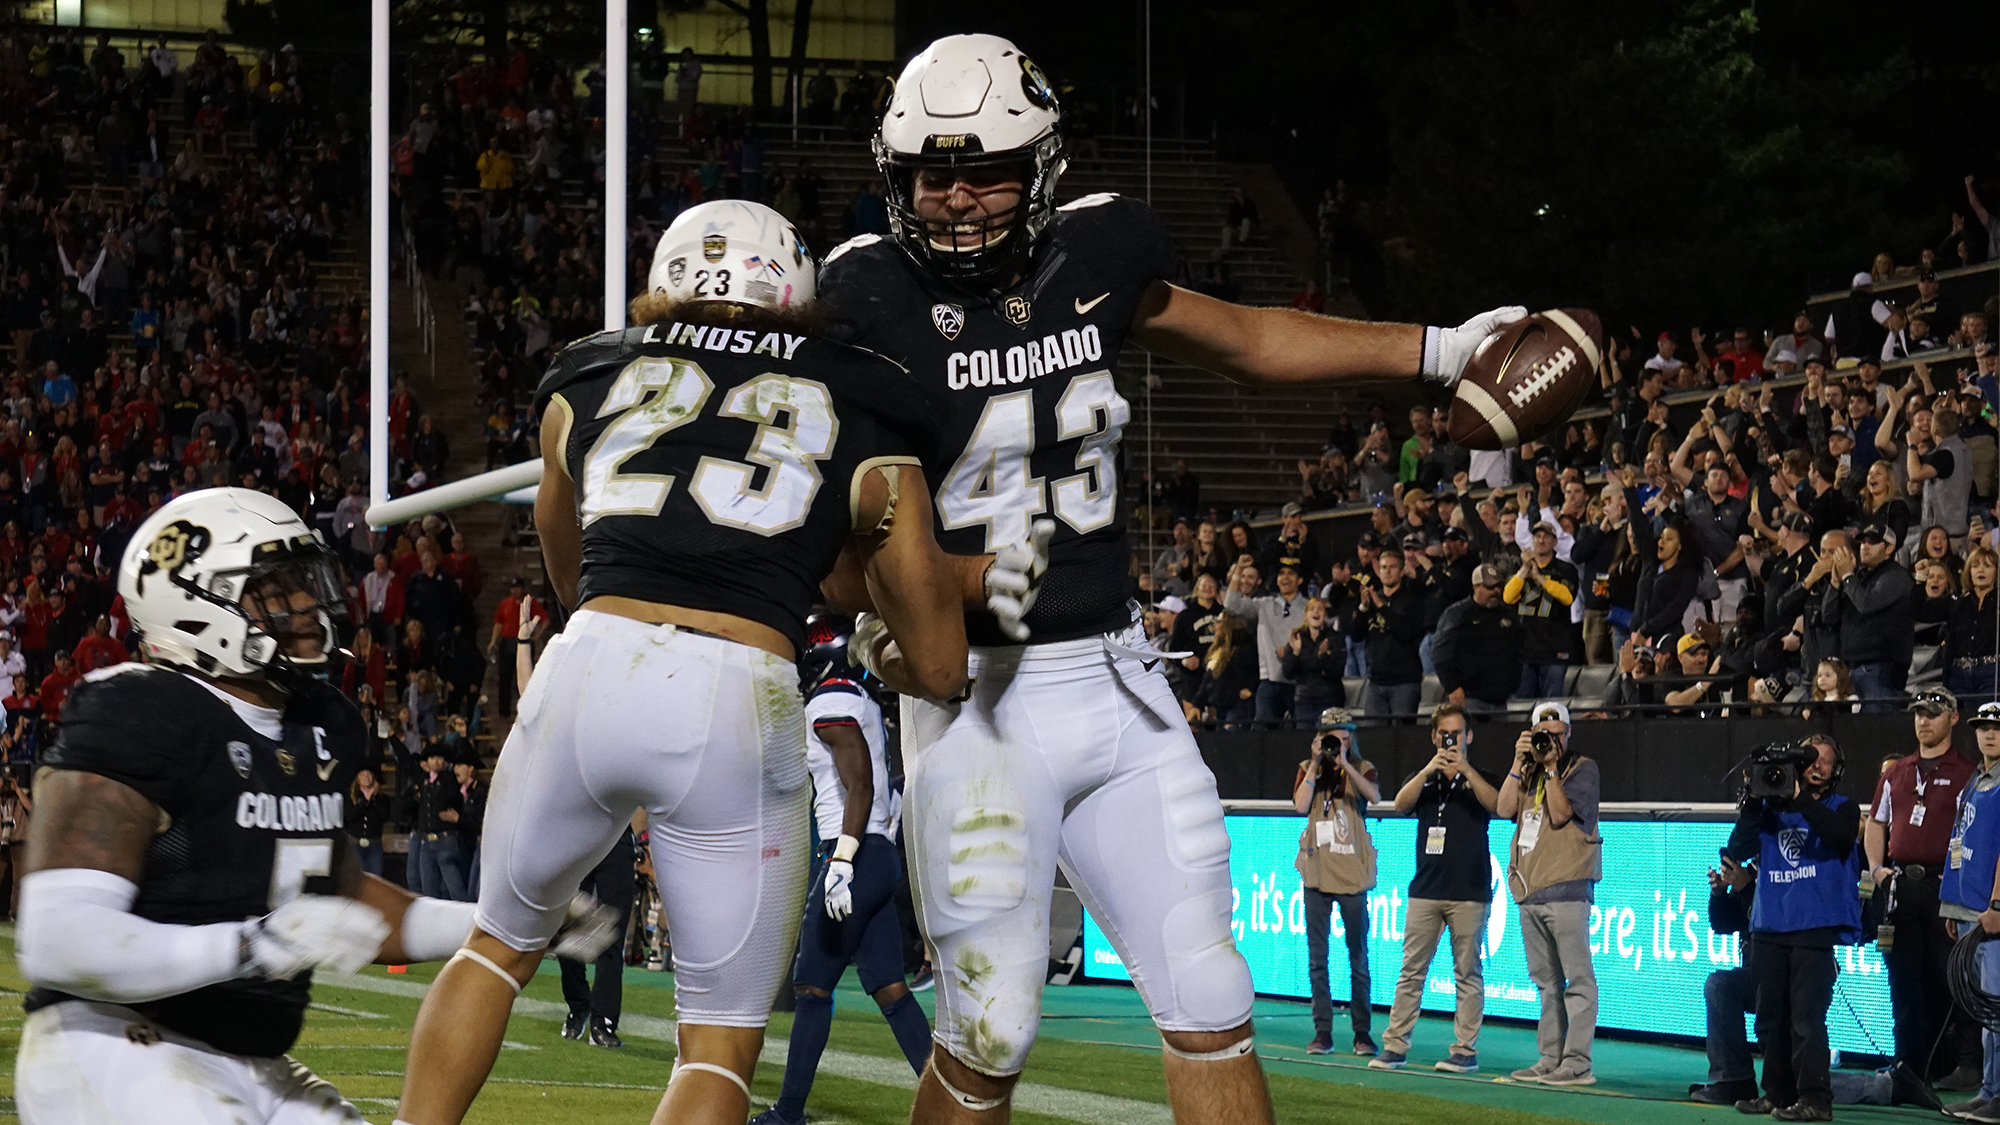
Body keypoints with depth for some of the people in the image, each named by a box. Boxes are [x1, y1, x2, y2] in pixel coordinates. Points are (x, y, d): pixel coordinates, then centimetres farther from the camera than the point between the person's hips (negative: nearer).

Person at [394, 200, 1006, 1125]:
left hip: (589, 669, 2)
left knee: (501, 942, 28)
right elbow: (939, 670, 15)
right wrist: (890, 656, 38)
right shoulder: (866, 433, 16)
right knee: (722, 1039, 13)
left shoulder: (589, 382, 21)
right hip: (738, 710, -2)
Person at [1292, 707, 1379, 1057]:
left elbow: (1374, 795, -17)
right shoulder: (1308, 769, 9)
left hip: (1352, 873, -2)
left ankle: (1362, 1032, 5)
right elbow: (1300, 805, -7)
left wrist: (1344, 764, -20)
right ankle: (1322, 1032, 6)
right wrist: (1316, 765, -8)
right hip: (1317, 871, 2)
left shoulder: (1361, 769, 4)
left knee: (1358, 958, 0)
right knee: (1317, 958, 2)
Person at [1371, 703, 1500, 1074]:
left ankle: (1465, 1050, 0)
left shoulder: (1481, 778, 10)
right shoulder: (1423, 778, 18)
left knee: (1468, 972, -2)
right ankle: (1395, 1046, 1)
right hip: (1426, 889, 2)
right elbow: (1401, 805, -1)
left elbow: (1495, 804, -10)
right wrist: (1430, 770, -14)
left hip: (1469, 891, -2)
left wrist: (1466, 770, -19)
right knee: (1411, 970, 0)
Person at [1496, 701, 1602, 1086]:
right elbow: (1503, 809, 4)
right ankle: (1550, 1060, 14)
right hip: (1530, 890, 7)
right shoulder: (1530, 772, 19)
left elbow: (1561, 815, -11)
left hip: (1566, 886, -7)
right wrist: (1520, 762, 0)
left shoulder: (1582, 769, 1)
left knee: (1577, 978, -9)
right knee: (1547, 981, 10)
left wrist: (1551, 767, -10)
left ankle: (1577, 1063, -12)